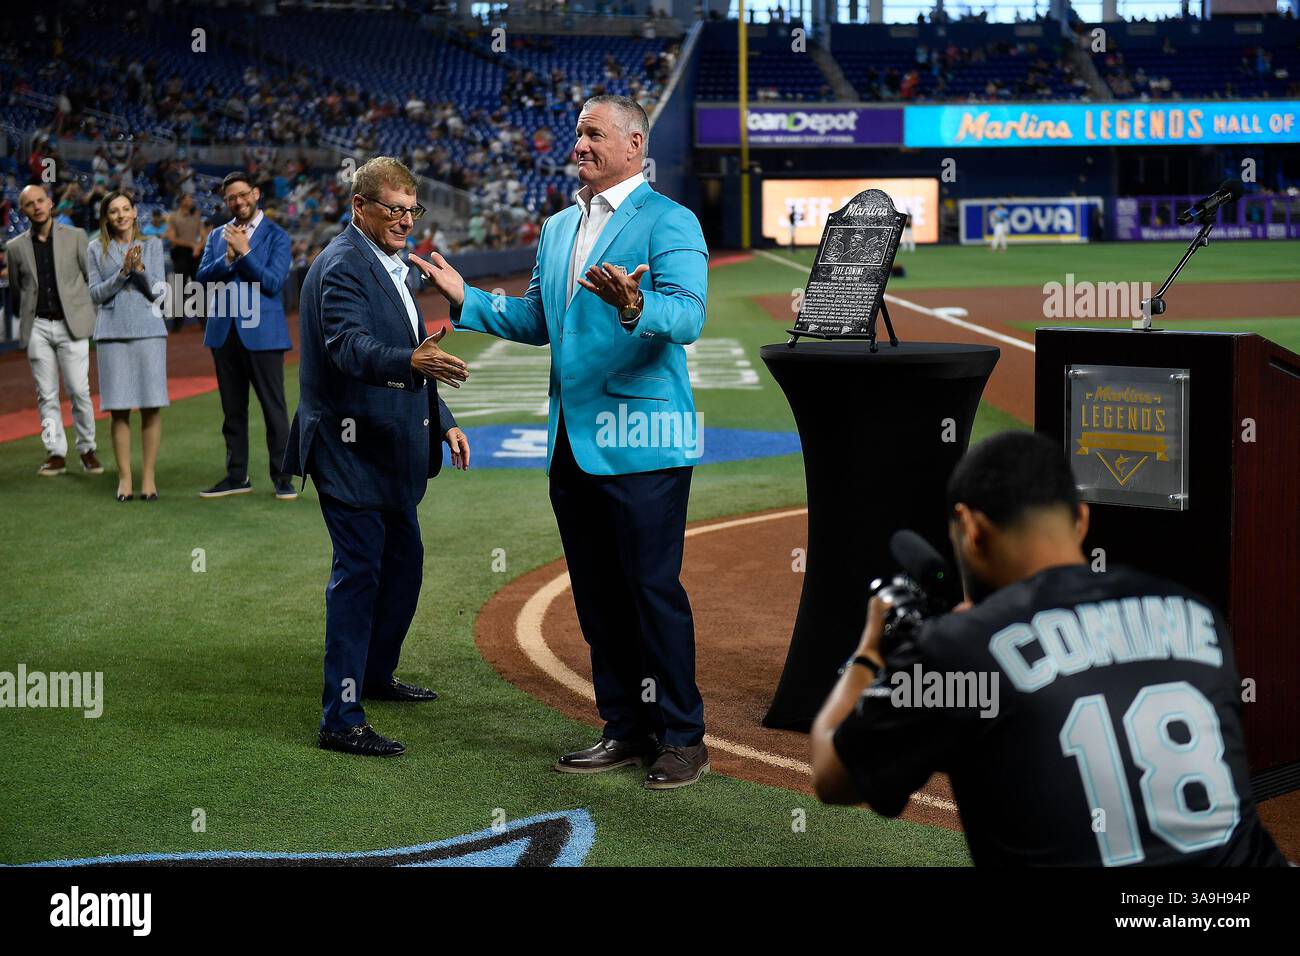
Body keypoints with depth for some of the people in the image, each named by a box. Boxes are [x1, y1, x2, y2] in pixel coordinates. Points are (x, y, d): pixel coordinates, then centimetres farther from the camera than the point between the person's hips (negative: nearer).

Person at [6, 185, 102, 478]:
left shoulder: (75, 237, 2)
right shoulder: (15, 247, 7)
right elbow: (16, 289, 16)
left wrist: (92, 315, 4)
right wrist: (25, 321, 16)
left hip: (71, 325, -2)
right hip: (37, 328, 2)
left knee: (79, 391, -4)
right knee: (46, 395, 2)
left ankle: (87, 449, 9)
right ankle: (56, 453, 7)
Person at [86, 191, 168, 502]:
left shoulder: (152, 245, 7)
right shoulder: (97, 249, 8)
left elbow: (158, 290, 1)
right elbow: (96, 294, 3)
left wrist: (141, 268, -16)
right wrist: (122, 273, -11)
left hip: (148, 330, 0)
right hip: (112, 333, 0)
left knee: (151, 406, -3)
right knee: (118, 409, -2)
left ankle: (150, 477, 2)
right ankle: (124, 478, 4)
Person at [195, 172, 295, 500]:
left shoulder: (276, 236, 0)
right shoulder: (217, 236, 14)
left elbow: (273, 283, -11)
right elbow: (203, 277, 3)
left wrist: (244, 252, -14)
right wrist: (228, 257, -12)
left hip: (261, 333, -5)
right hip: (224, 332, 5)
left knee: (274, 407, -3)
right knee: (232, 408, 10)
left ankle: (282, 478, 2)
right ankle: (237, 476, 17)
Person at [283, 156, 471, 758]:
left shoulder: (386, 264, 17)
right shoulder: (342, 266, -15)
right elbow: (349, 347, -31)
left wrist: (442, 420, 20)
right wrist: (413, 360, -48)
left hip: (387, 449, 10)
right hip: (351, 448, -10)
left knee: (403, 563, 19)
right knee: (358, 574, -10)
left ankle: (375, 675, 37)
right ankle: (341, 720, -6)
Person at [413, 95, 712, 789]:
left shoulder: (669, 223, -7)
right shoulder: (557, 228, 17)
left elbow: (688, 315, -21)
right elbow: (537, 321, 23)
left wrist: (634, 306, -40)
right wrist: (466, 300, 11)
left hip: (642, 442, -8)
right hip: (572, 441, 8)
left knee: (654, 591, -3)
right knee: (597, 595, 12)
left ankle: (681, 738, 8)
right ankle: (627, 731, 23)